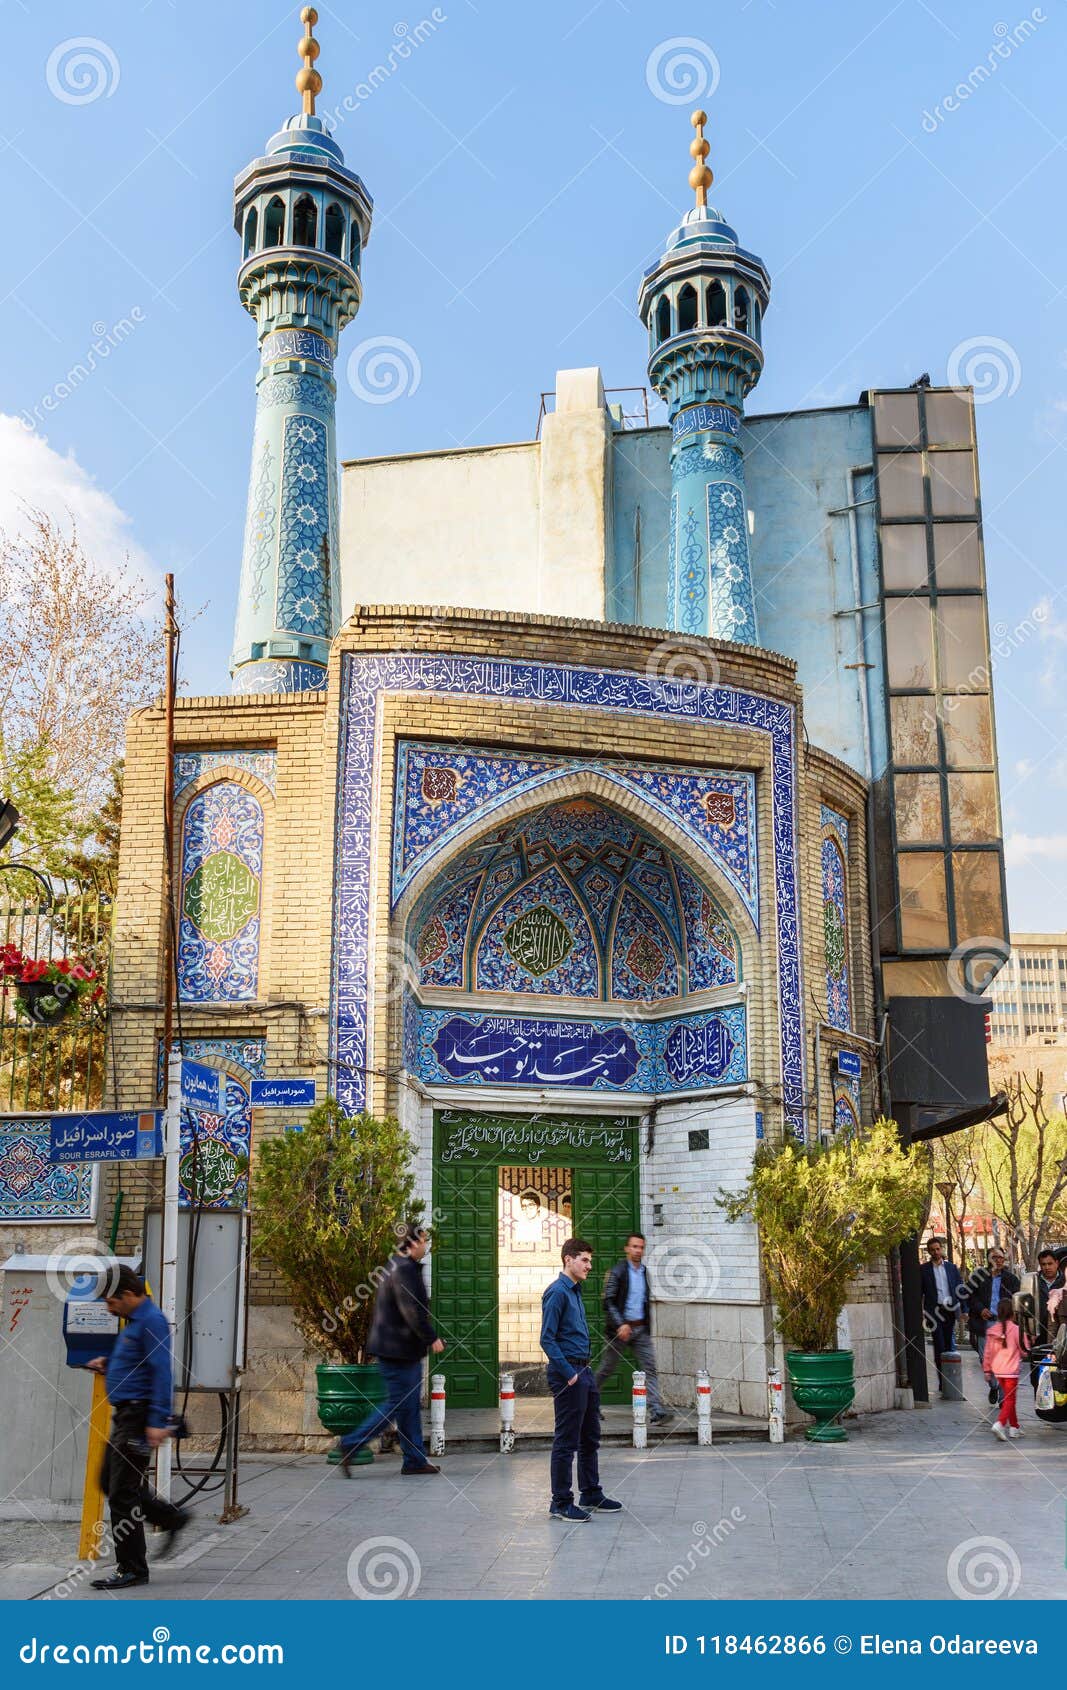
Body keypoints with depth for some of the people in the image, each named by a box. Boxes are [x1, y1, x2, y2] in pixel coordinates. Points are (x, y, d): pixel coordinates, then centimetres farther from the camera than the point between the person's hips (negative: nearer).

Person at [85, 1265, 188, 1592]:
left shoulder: (151, 1321, -17)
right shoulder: (134, 1321, 15)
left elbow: (161, 1371, -23)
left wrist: (157, 1421, -27)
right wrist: (108, 1362, 15)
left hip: (138, 1416, -11)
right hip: (124, 1415, 11)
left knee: (122, 1492, -5)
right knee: (110, 1483, 17)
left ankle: (132, 1569, 5)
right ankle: (173, 1519, 26)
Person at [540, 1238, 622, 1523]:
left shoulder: (576, 1292, 14)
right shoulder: (557, 1292, -15)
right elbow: (547, 1339, -20)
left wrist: (584, 1369, 14)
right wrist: (569, 1374, -19)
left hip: (584, 1372, 10)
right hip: (568, 1373, -10)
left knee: (590, 1439, 17)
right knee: (566, 1442, -2)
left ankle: (591, 1494, 27)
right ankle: (560, 1503, 6)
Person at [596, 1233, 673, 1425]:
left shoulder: (644, 1271, 10)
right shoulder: (617, 1271, -9)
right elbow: (608, 1301, -13)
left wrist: (648, 1325, 16)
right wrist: (621, 1324, -21)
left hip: (641, 1328, 5)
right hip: (621, 1328, -5)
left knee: (649, 1368, -7)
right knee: (607, 1368, 7)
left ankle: (657, 1412, -13)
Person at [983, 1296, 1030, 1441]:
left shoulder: (992, 1330, 1)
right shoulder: (1016, 1329, -14)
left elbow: (987, 1352, 5)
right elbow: (1024, 1350, -5)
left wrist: (987, 1369, 14)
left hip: (997, 1370, 6)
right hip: (1011, 1370, -5)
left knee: (1009, 1398, 19)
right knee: (1010, 1399, -1)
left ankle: (1014, 1427, 26)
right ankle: (1000, 1424, -19)